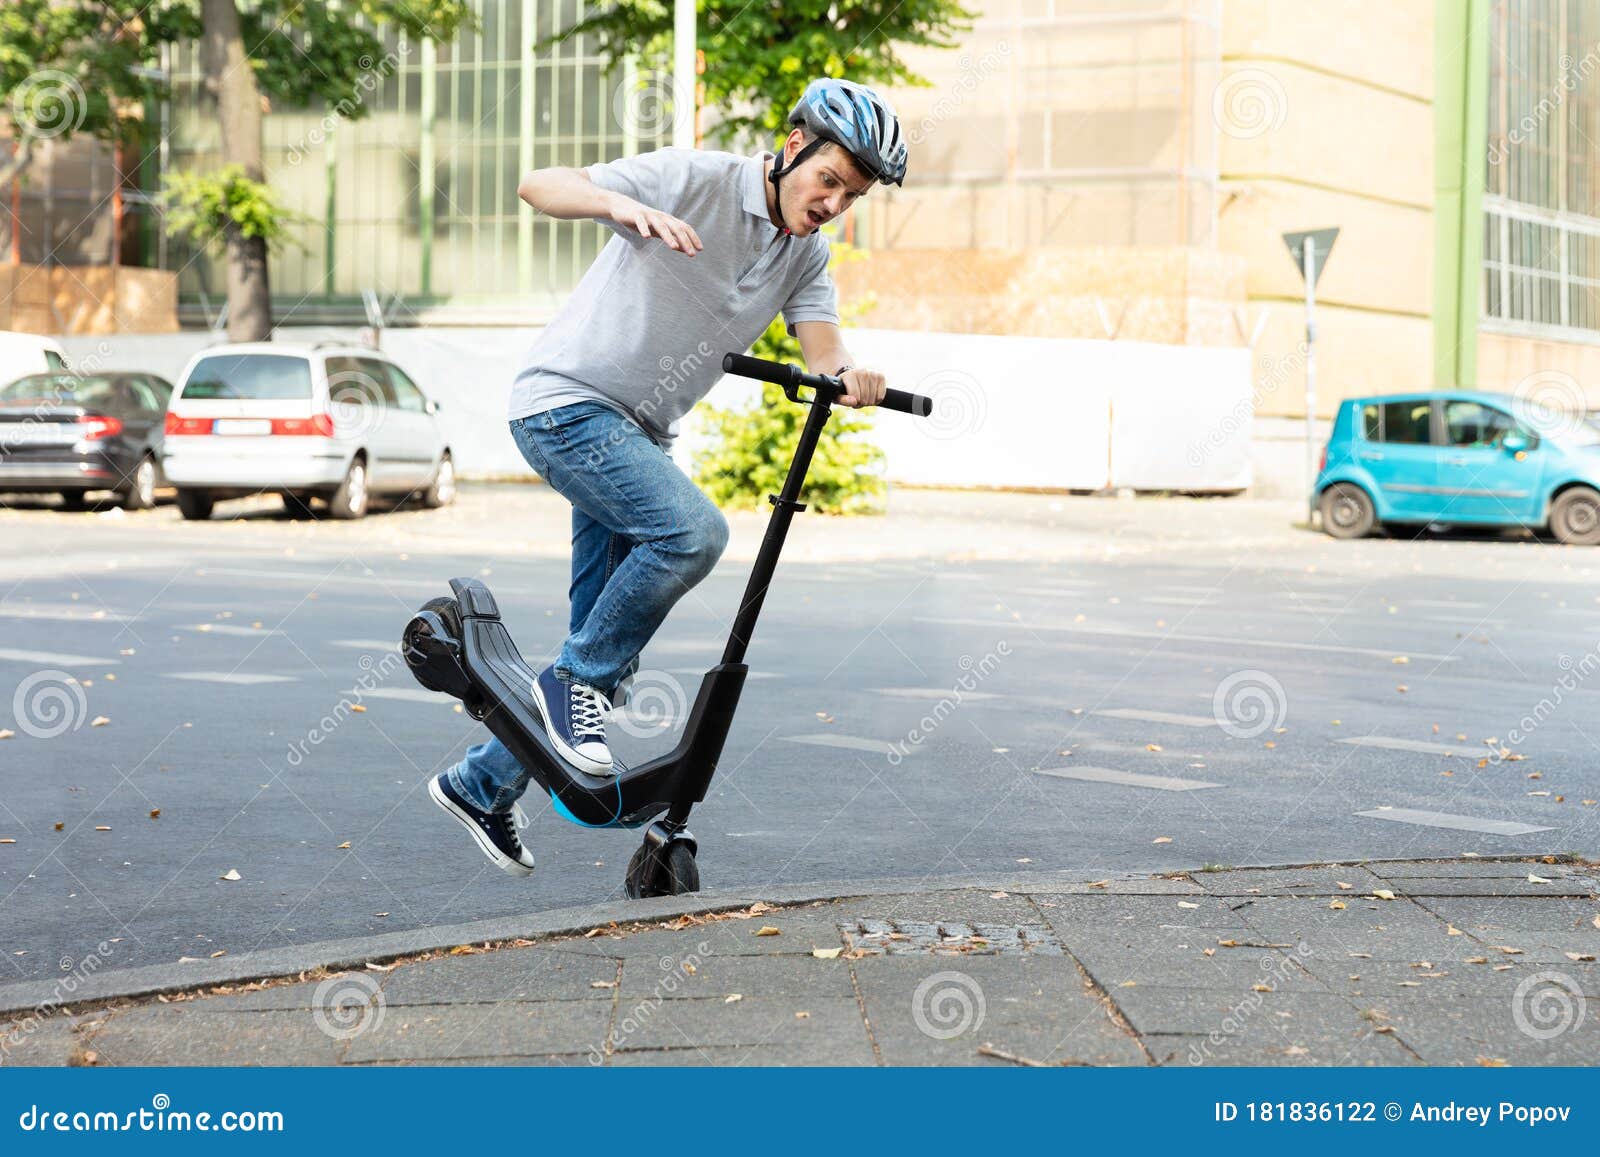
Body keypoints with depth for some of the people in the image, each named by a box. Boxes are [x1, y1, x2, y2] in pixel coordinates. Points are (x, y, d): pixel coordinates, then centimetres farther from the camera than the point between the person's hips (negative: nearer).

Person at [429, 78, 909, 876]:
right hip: (567, 402, -8)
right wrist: (624, 206, -40)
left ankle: (480, 786, 26)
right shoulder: (694, 181, -15)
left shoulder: (807, 254, 6)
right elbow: (538, 185, -20)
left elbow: (821, 346, -9)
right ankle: (578, 681, -10)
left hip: (637, 432, 8)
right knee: (692, 531, -30)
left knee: (607, 649, 9)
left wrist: (850, 379, -33)